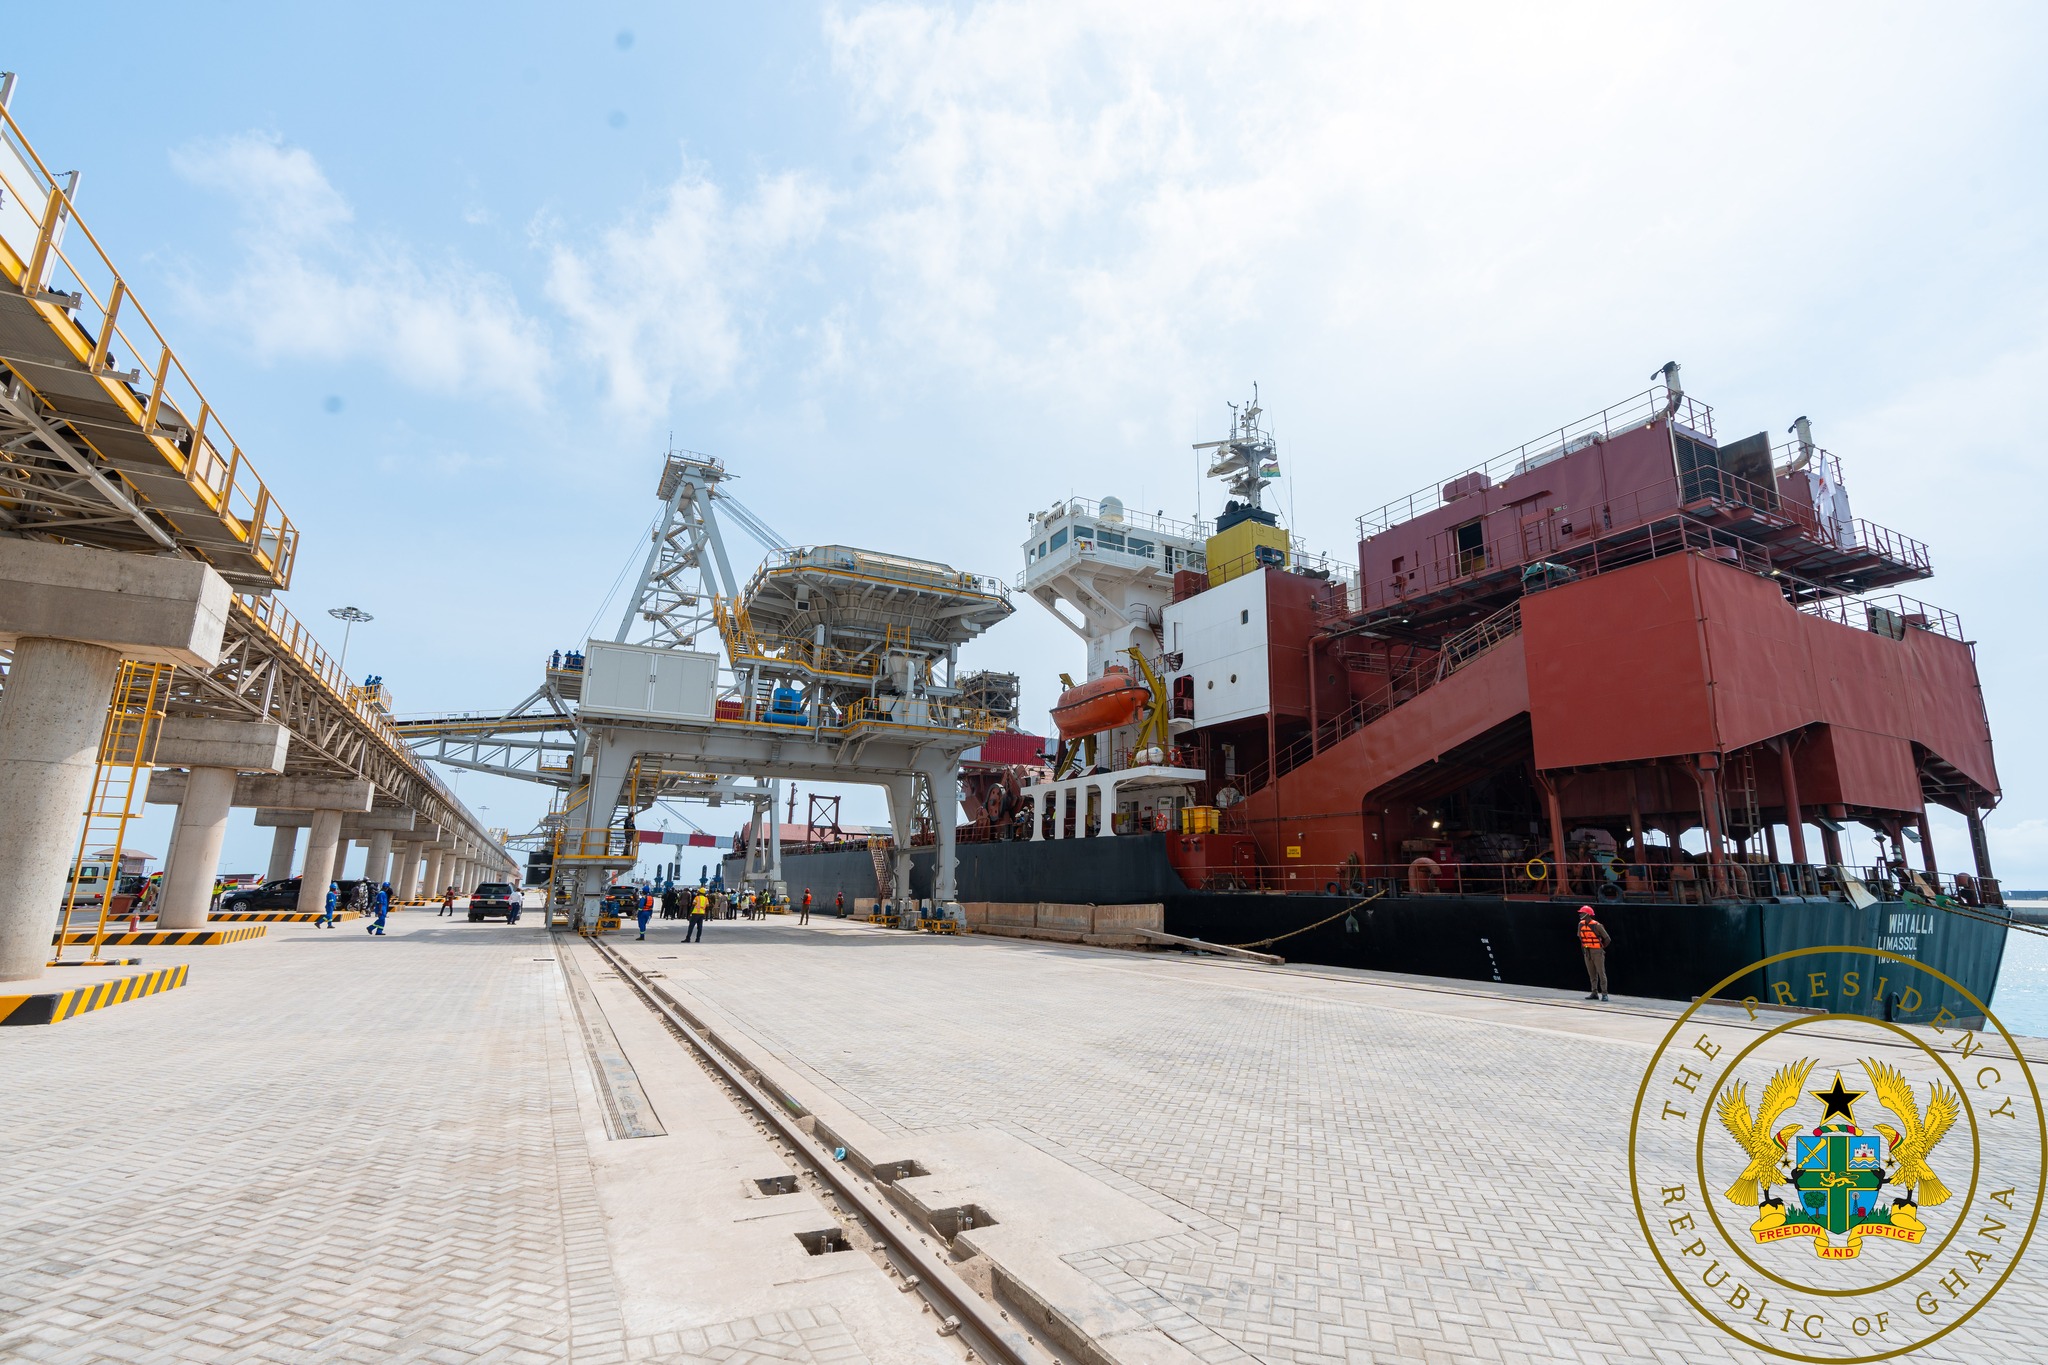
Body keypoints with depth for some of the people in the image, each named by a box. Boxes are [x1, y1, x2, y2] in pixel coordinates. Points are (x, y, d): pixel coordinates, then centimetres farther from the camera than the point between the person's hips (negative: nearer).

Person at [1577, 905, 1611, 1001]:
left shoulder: (1597, 925, -15)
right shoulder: (1581, 924, 3)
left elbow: (1607, 939, -8)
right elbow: (1580, 936, 21)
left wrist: (1601, 947, 3)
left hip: (1597, 952, -6)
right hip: (1587, 952, 6)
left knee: (1601, 973, -3)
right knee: (1591, 974, 9)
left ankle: (1604, 993, 1)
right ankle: (1594, 993, 14)